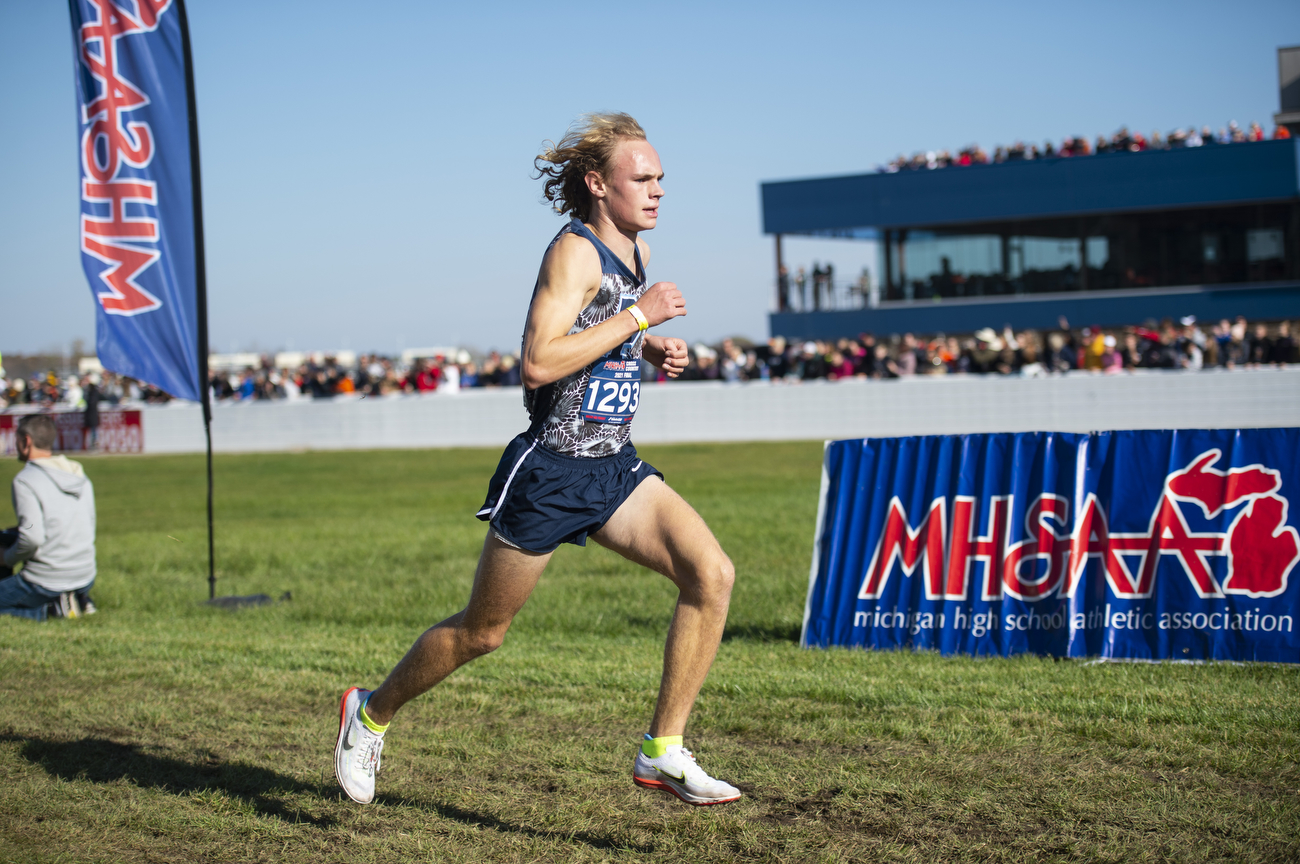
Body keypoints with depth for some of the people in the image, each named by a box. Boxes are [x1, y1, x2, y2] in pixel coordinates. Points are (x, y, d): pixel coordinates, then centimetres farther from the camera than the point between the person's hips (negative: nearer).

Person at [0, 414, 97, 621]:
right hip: (85, 578, 7)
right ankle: (79, 599, 7)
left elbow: (32, 538, -25)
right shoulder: (81, 477, 8)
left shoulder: (26, 480, -15)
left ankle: (51, 609, -8)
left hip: (46, 583, -7)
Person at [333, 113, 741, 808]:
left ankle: (664, 752, -5)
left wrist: (652, 351, 8)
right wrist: (639, 315, -24)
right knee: (482, 631, 8)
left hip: (615, 467, 7)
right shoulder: (575, 251, -17)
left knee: (712, 573, -13)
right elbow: (538, 362, -29)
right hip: (550, 471, -7)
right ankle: (371, 713, 34)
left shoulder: (634, 249, 9)